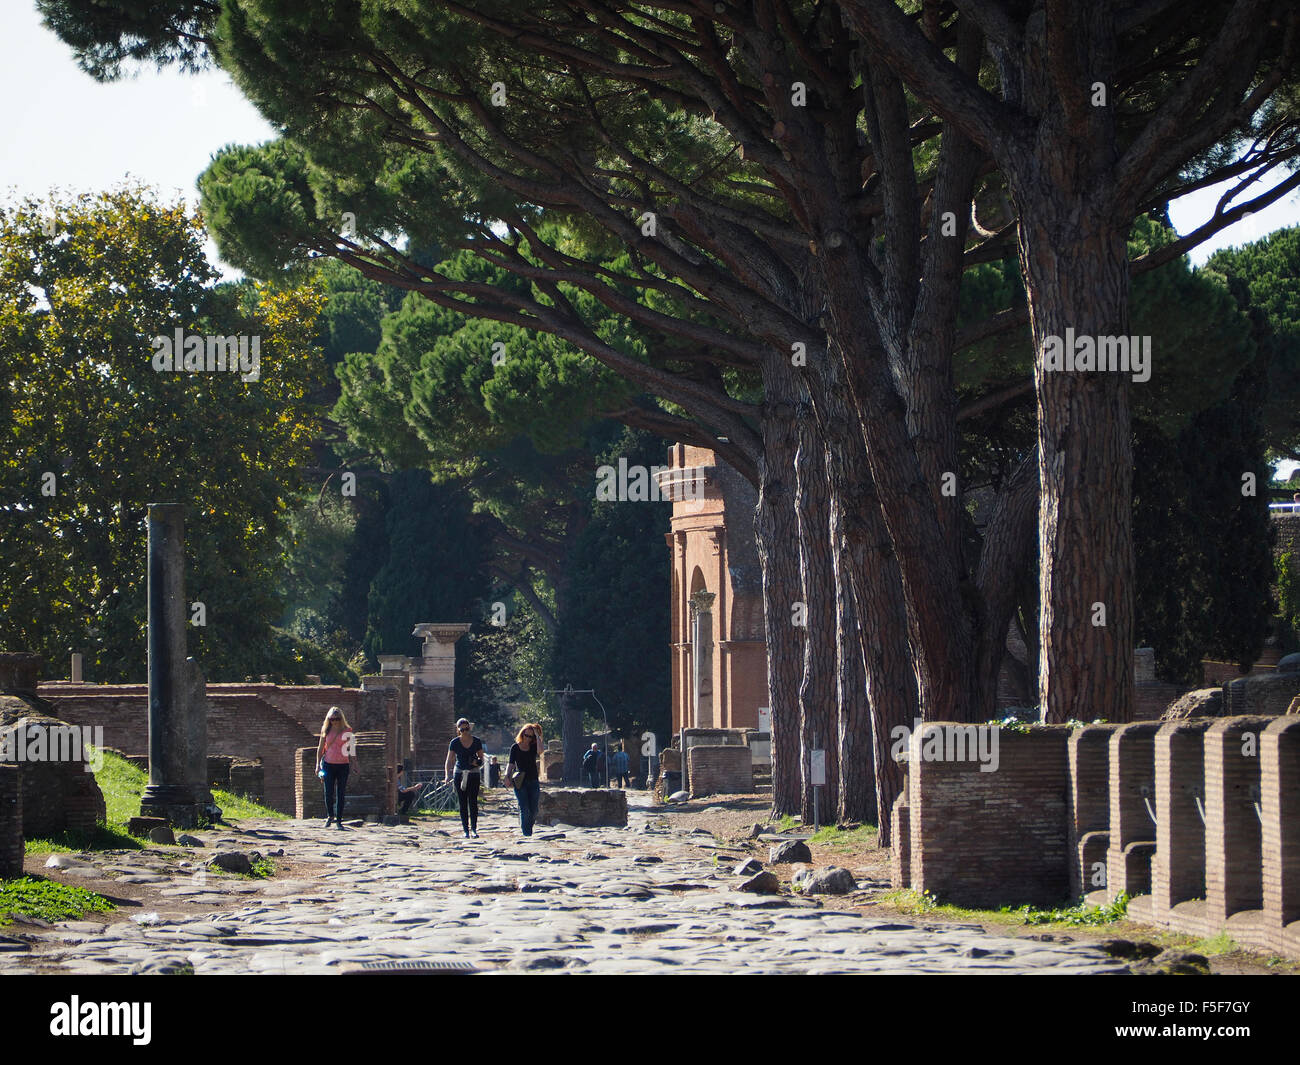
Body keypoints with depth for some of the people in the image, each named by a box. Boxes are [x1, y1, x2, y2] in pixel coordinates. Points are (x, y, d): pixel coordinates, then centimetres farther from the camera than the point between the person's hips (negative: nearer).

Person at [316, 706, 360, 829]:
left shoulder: (346, 731, 2)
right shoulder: (326, 730, 6)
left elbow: (352, 748, 5)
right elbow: (320, 748, 12)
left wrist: (354, 763, 0)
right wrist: (318, 764, 6)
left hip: (343, 765, -1)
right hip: (329, 764, 1)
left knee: (341, 794, 0)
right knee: (328, 793, -5)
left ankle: (339, 820, 5)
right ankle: (330, 815, 18)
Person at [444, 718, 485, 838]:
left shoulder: (476, 741, 2)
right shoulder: (455, 743, -1)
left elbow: (481, 757, 12)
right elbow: (449, 760, -1)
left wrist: (478, 762, -12)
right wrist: (447, 775, -14)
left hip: (473, 773, 0)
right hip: (460, 773, 0)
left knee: (473, 801, -7)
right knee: (463, 803, 1)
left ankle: (474, 829, -3)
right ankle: (466, 830, 5)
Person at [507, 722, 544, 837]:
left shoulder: (533, 747, 7)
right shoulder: (515, 748, 4)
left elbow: (540, 751, -16)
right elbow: (511, 764, 3)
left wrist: (537, 735, -8)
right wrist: (507, 775, -15)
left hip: (533, 781, 2)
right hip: (520, 782, -2)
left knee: (533, 811, 1)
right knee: (524, 809, -12)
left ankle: (529, 831, 21)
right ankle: (525, 833, -9)